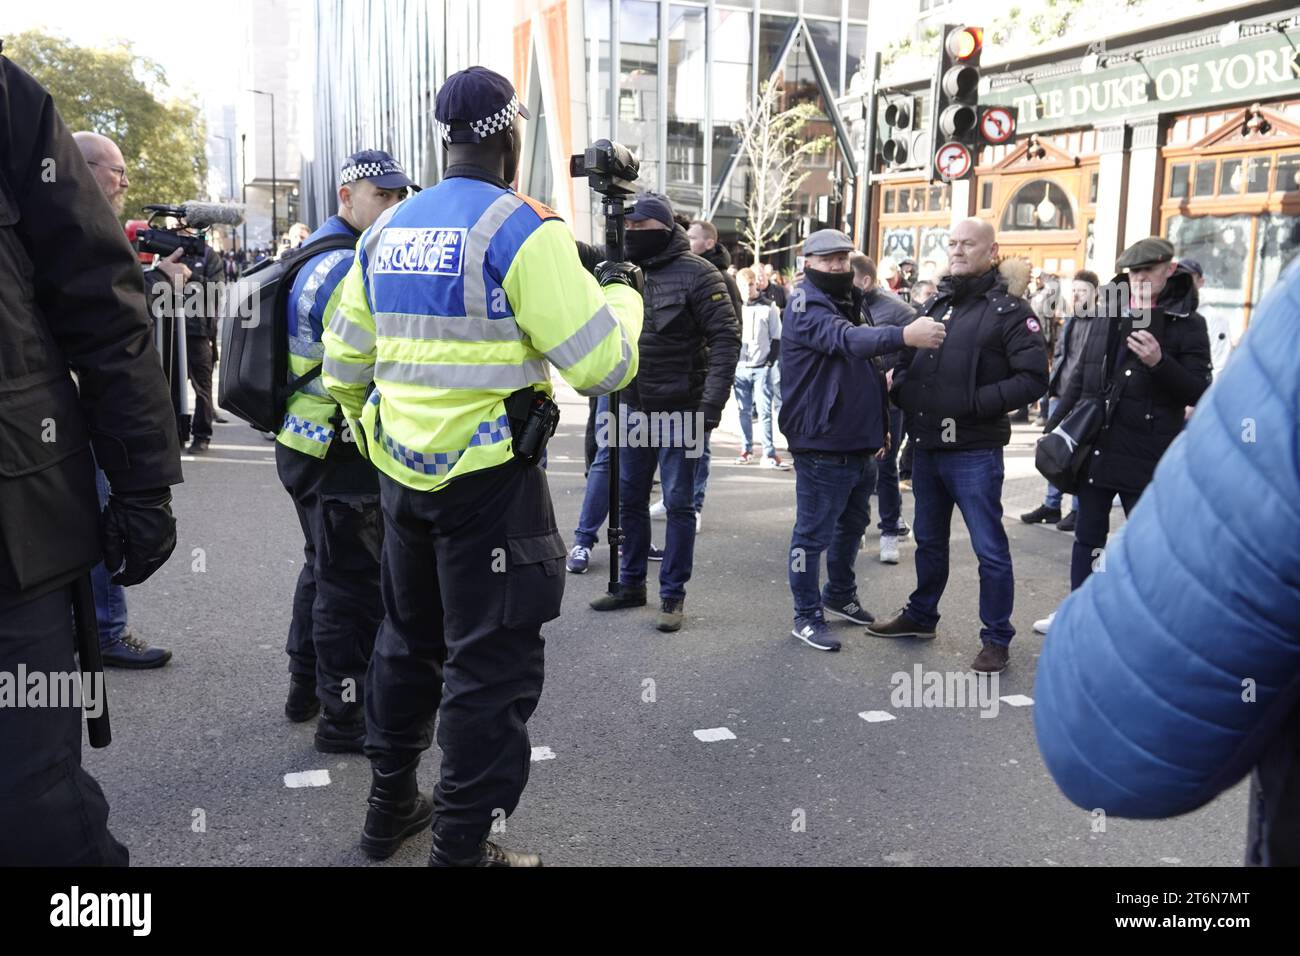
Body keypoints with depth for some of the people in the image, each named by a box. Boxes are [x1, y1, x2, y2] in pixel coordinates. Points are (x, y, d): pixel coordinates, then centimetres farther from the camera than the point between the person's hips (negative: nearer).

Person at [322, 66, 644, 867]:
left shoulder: (387, 230, 8)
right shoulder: (523, 228, -14)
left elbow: (344, 364, 15)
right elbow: (602, 364, -17)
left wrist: (373, 440, 31)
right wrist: (623, 296, 3)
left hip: (403, 471, 8)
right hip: (490, 479, -7)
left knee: (411, 638, 22)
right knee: (492, 663, 2)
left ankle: (392, 801, 36)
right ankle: (463, 846, 10)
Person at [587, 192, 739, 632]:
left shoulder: (696, 273, -10)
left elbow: (726, 338, -13)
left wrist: (710, 406, -20)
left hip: (681, 410, -6)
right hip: (635, 409, 6)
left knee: (678, 502, 1)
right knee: (630, 498, 12)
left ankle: (673, 595, 9)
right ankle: (631, 583, 26)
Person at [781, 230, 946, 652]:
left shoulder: (850, 303, 15)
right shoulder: (805, 308, -15)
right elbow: (846, 339, -35)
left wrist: (880, 425, 21)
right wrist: (904, 336, -49)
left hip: (861, 443, 9)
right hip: (822, 446, -9)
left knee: (852, 524, 21)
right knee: (814, 533, 1)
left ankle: (841, 594, 39)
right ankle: (807, 616, 12)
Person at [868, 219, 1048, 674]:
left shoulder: (1009, 311, -7)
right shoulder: (936, 305, 14)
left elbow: (1033, 378, -15)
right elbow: (906, 360, 20)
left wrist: (975, 402, -21)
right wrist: (901, 386, -1)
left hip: (974, 452, -7)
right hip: (927, 447, 7)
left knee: (989, 547, 0)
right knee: (929, 539, 20)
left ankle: (996, 638, 13)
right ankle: (920, 615, 36)